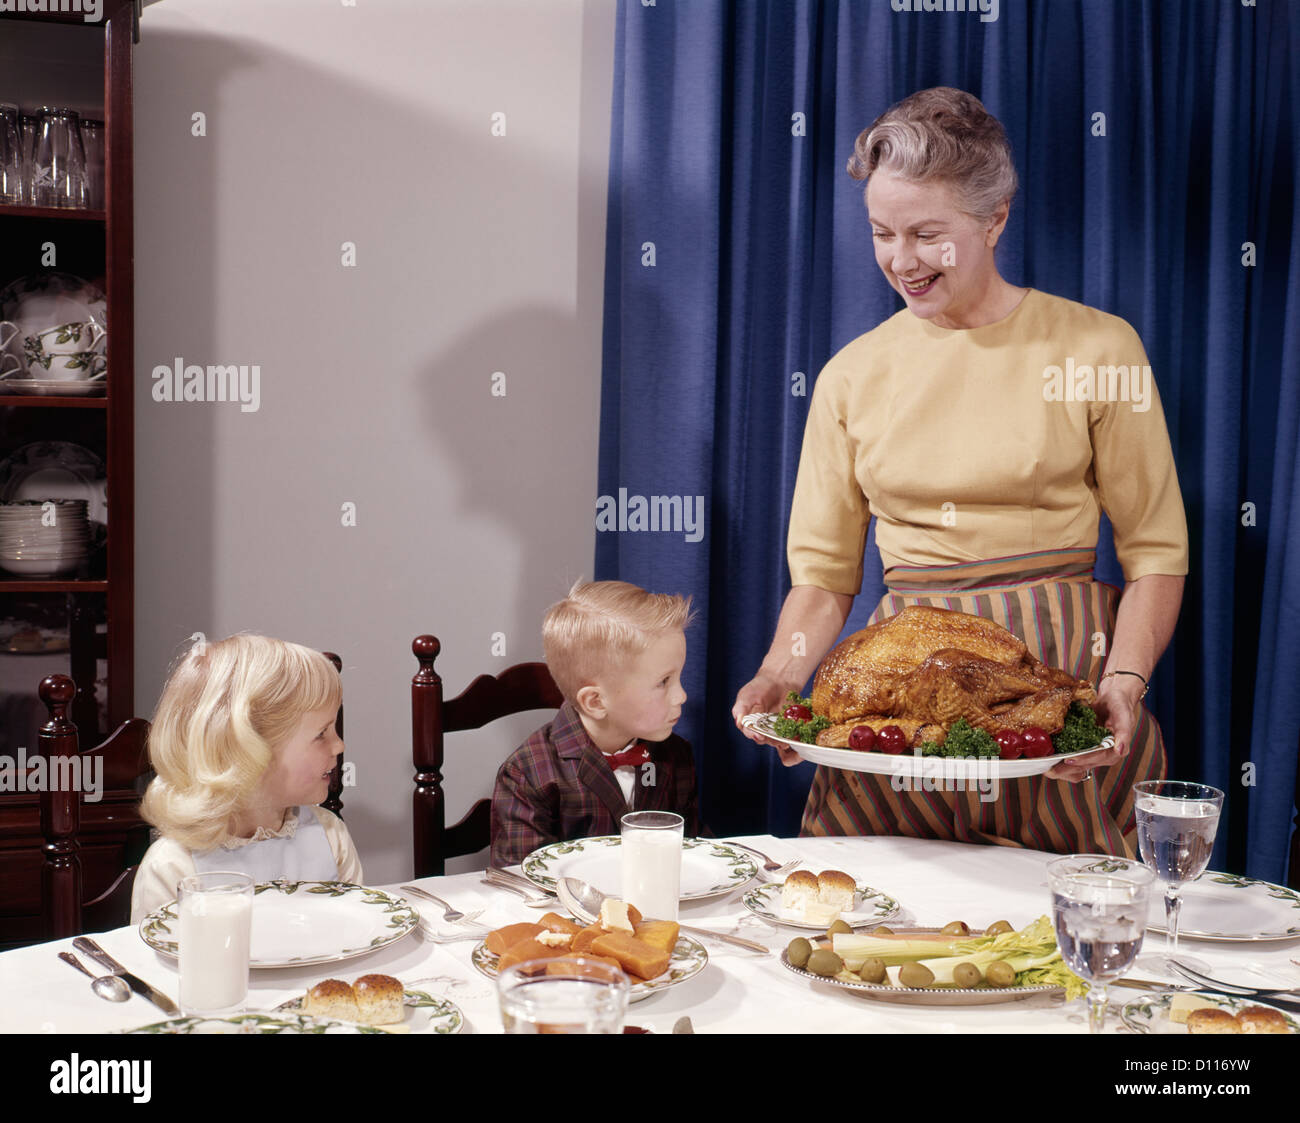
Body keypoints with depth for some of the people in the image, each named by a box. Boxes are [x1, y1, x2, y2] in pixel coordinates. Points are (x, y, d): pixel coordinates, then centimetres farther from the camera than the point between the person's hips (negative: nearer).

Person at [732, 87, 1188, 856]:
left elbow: (1156, 551, 1)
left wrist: (1126, 680, -15)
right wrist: (780, 675, -8)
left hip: (1060, 672, -2)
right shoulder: (852, 375, 8)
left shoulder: (1096, 348, -1)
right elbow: (824, 570, 10)